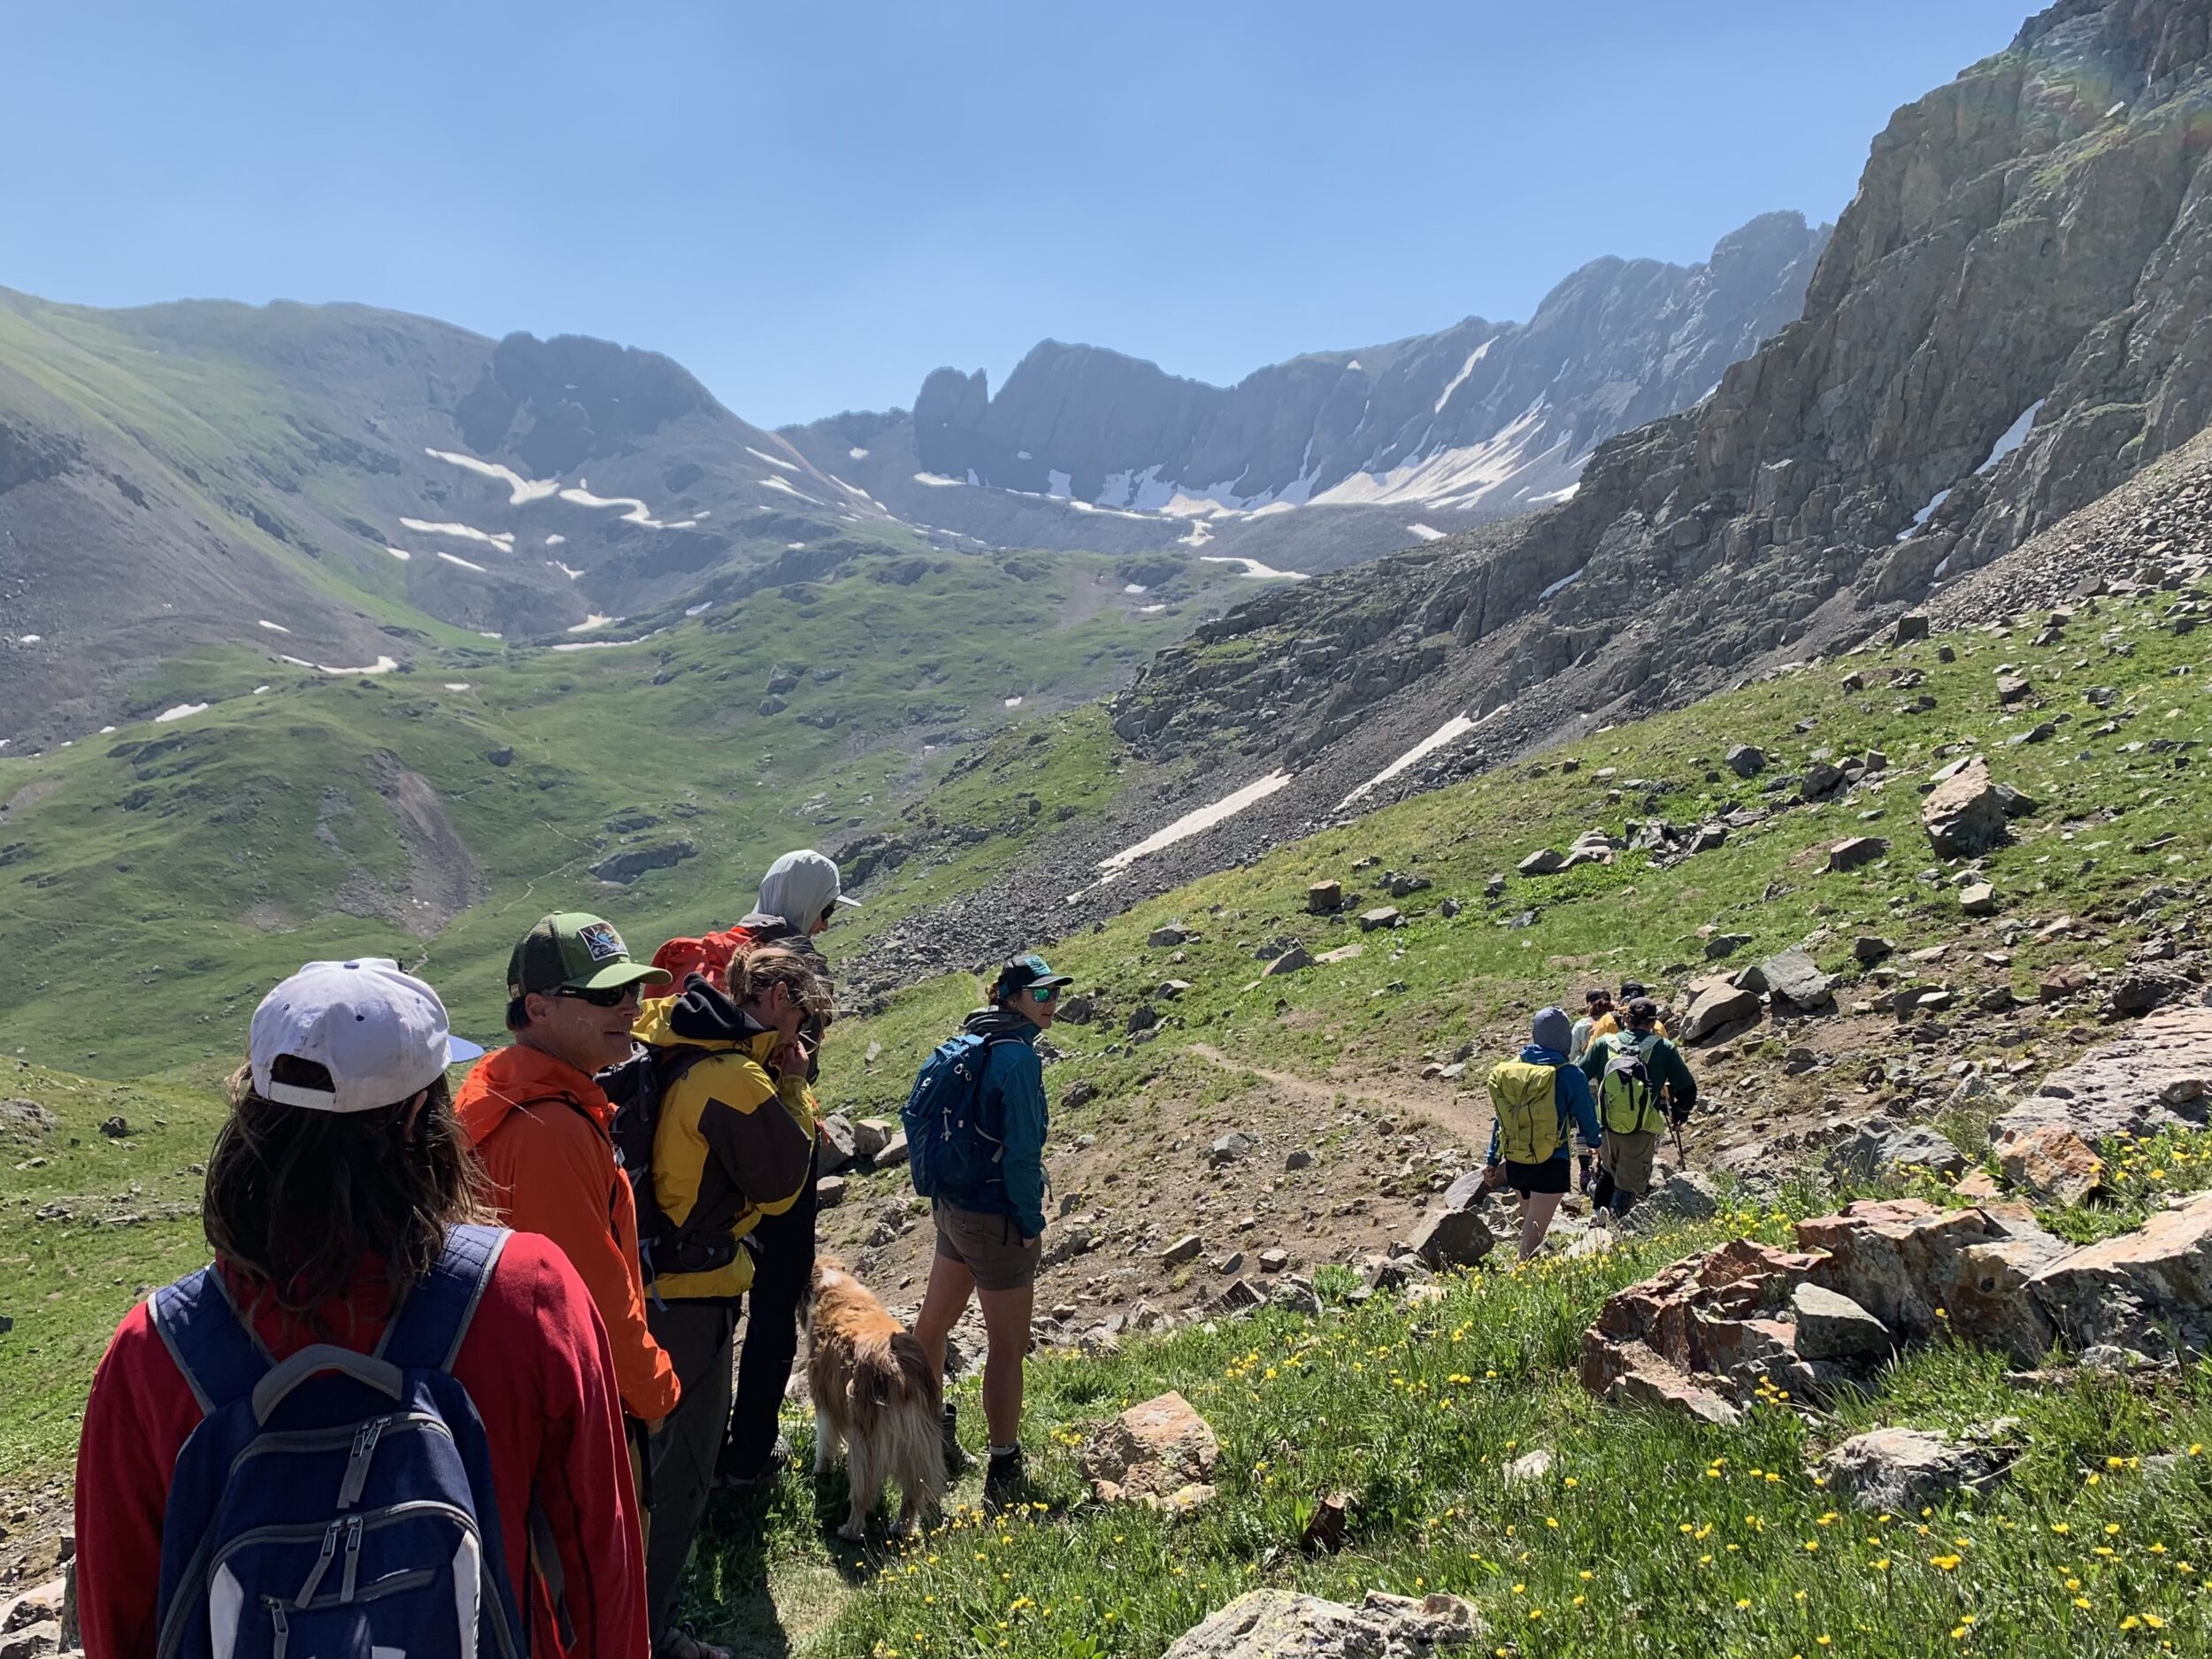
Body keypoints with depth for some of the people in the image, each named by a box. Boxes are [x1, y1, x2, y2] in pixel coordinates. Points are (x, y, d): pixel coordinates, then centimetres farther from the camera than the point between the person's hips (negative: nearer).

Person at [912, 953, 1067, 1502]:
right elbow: (1021, 1150, -21)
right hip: (996, 1219, -9)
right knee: (1008, 1346, 2)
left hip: (954, 1206, 9)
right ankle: (1003, 1472, 11)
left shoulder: (968, 1041, 6)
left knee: (935, 1320, 23)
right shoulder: (1018, 1055, -20)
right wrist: (1031, 1221, -11)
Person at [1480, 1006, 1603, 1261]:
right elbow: (1586, 1117, -3)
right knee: (1534, 1232, -3)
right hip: (1550, 1164, -5)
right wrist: (1595, 1143, 20)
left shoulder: (1510, 1069, 0)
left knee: (1528, 1222, 25)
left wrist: (1493, 1161, 13)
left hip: (1515, 1162, 5)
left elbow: (1500, 1119, 5)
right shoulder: (1569, 1075, -14)